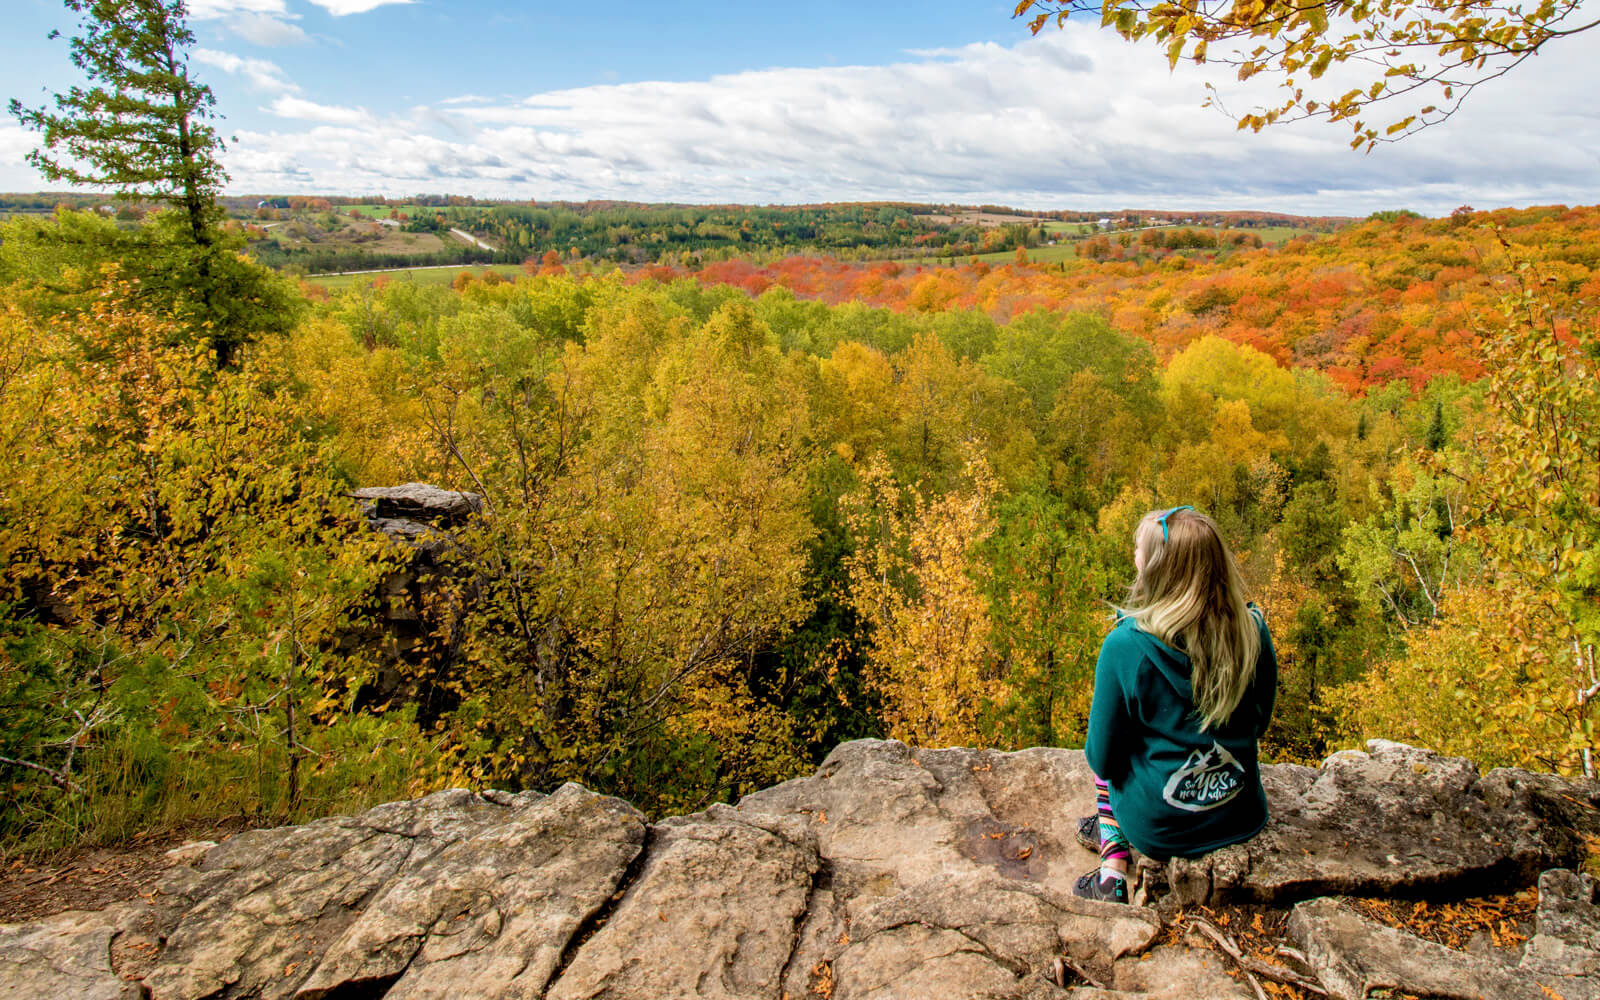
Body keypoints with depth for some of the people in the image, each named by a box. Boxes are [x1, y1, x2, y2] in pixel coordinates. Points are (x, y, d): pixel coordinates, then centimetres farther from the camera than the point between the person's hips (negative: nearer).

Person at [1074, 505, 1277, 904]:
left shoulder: (1124, 646, -24)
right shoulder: (1253, 631, -12)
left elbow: (1103, 758, -13)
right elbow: (1259, 722, 6)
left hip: (1159, 832, -4)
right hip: (1244, 818, 4)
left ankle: (1114, 865, 15)